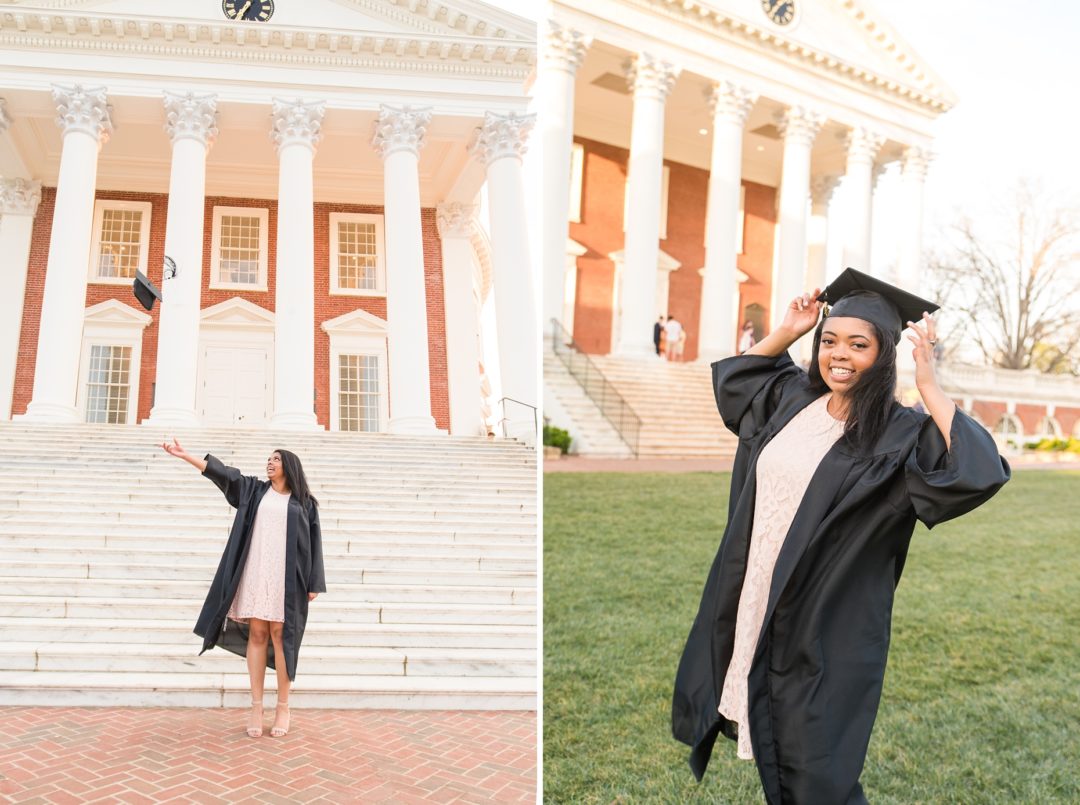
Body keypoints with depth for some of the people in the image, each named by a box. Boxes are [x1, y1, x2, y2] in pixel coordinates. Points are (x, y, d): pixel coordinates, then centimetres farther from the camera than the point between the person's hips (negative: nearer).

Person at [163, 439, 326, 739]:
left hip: (286, 576, -2)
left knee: (280, 636, -4)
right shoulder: (254, 490, 13)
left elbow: (313, 542, 4)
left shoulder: (303, 502, 7)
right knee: (257, 634, 1)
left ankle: (283, 707, 5)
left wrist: (313, 583, -3)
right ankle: (256, 706, 7)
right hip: (256, 571, 2)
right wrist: (185, 455, -5)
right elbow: (221, 472, 5)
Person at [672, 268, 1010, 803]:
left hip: (827, 624, -6)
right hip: (755, 606, 6)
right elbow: (734, 374, 23)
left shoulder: (899, 435, -15)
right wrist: (787, 332, 8)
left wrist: (928, 385, -28)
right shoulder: (793, 398, 4)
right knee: (770, 754, 20)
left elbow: (980, 471, -30)